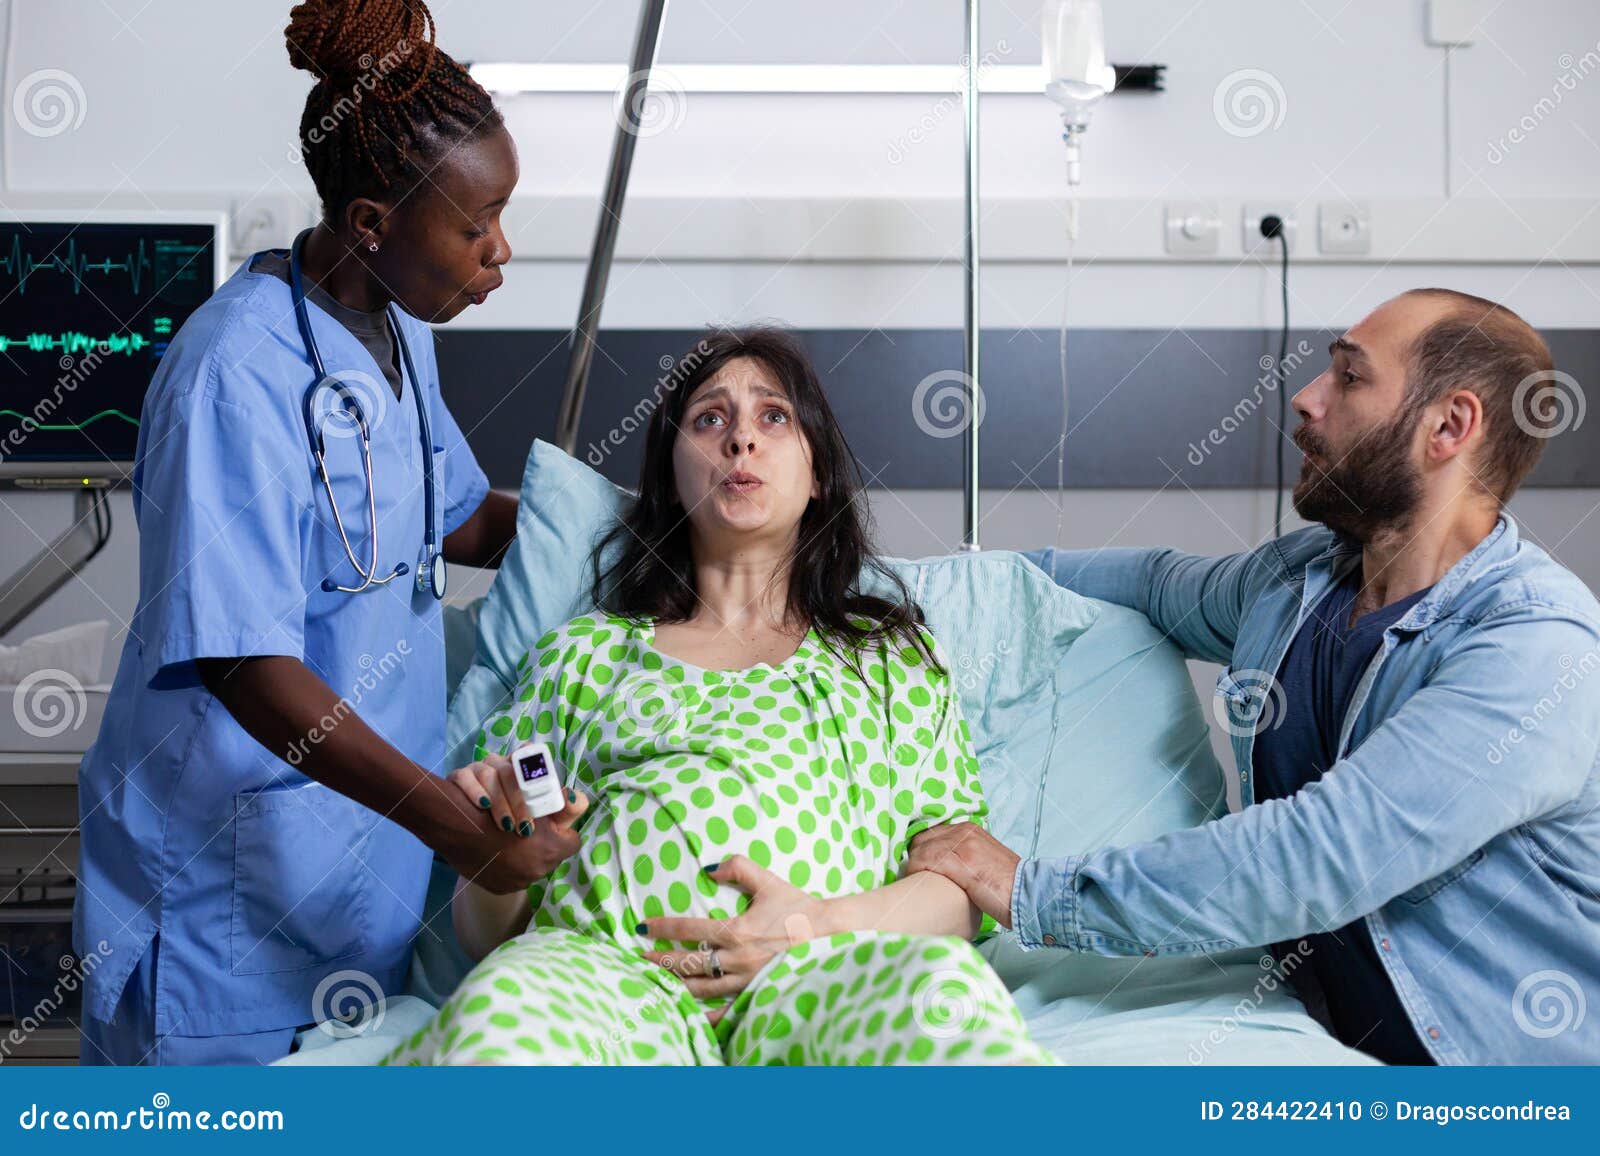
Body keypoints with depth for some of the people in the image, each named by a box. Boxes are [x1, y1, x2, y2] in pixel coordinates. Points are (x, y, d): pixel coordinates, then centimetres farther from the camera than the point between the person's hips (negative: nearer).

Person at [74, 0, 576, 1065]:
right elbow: (249, 666, -28)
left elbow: (458, 521, 20)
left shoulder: (398, 332, 6)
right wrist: (451, 821, -34)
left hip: (369, 824, 8)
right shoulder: (240, 375, -24)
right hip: (237, 849, -8)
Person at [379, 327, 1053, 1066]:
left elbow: (967, 881, 13)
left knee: (942, 980, -38)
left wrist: (827, 921, -7)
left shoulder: (891, 653, 26)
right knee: (500, 1011, -39)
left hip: (819, 974, 1)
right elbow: (484, 933, 23)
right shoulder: (581, 651, 27)